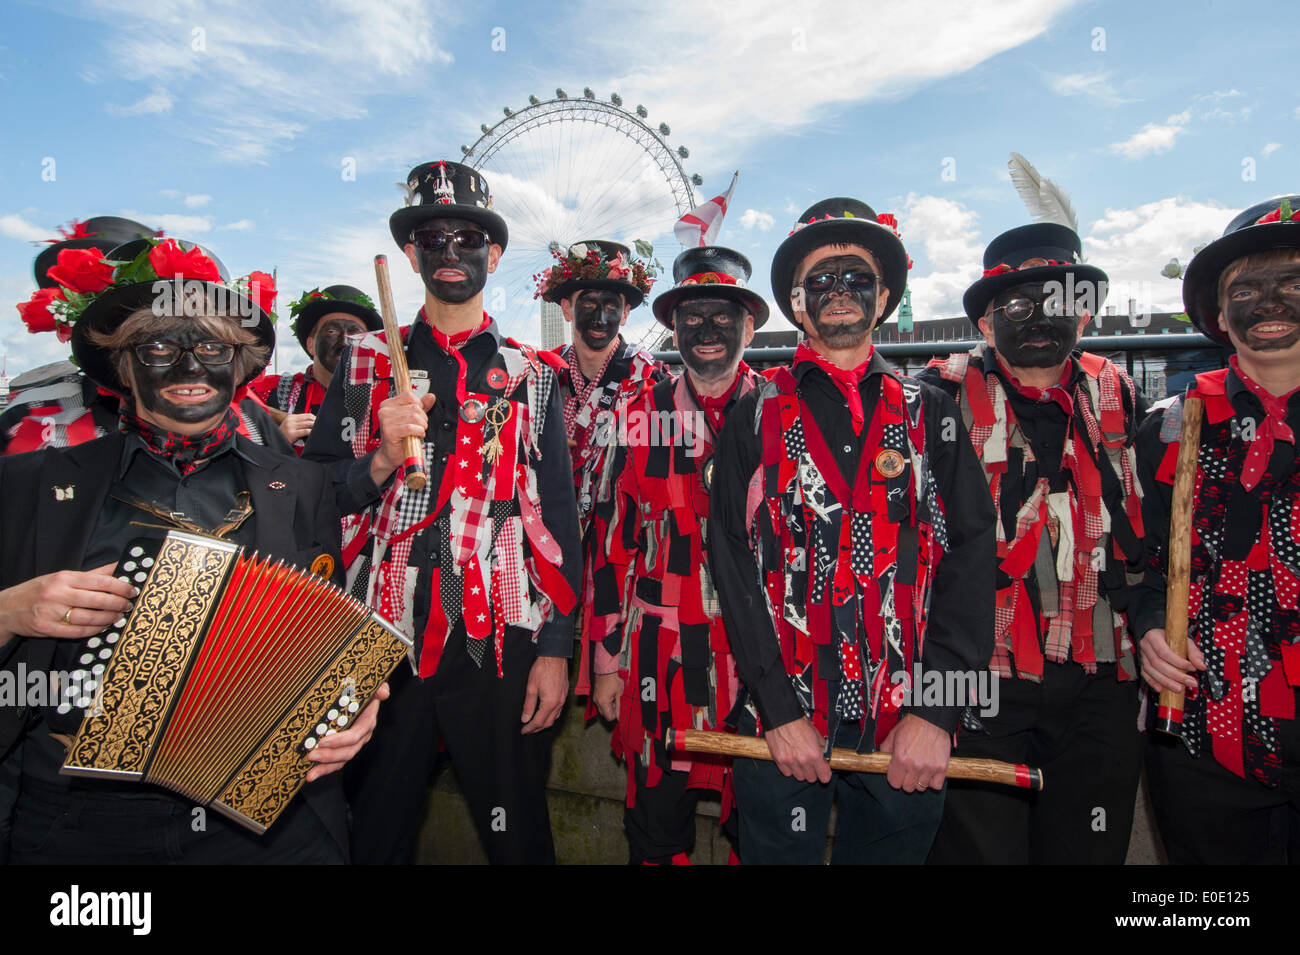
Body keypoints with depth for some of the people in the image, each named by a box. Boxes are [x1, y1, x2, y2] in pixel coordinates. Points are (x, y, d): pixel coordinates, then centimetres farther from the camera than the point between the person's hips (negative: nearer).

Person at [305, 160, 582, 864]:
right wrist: (383, 459, -14)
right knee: (374, 836, 14)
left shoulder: (531, 376, 7)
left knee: (517, 836, 12)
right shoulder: (364, 363, 9)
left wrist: (556, 649, -2)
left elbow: (558, 516, 4)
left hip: (500, 647, 0)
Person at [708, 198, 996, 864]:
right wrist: (779, 711, -10)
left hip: (908, 735, 1)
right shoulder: (756, 417, 3)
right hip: (783, 728, -1)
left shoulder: (931, 415, 6)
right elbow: (732, 563, -3)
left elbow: (970, 556, 0)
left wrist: (936, 712, -9)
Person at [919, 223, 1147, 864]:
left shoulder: (1117, 396, 10)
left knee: (1089, 848, 15)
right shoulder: (946, 397, -4)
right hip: (980, 674, -4)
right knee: (981, 846, 5)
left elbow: (1149, 527, 18)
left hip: (1101, 681, 4)